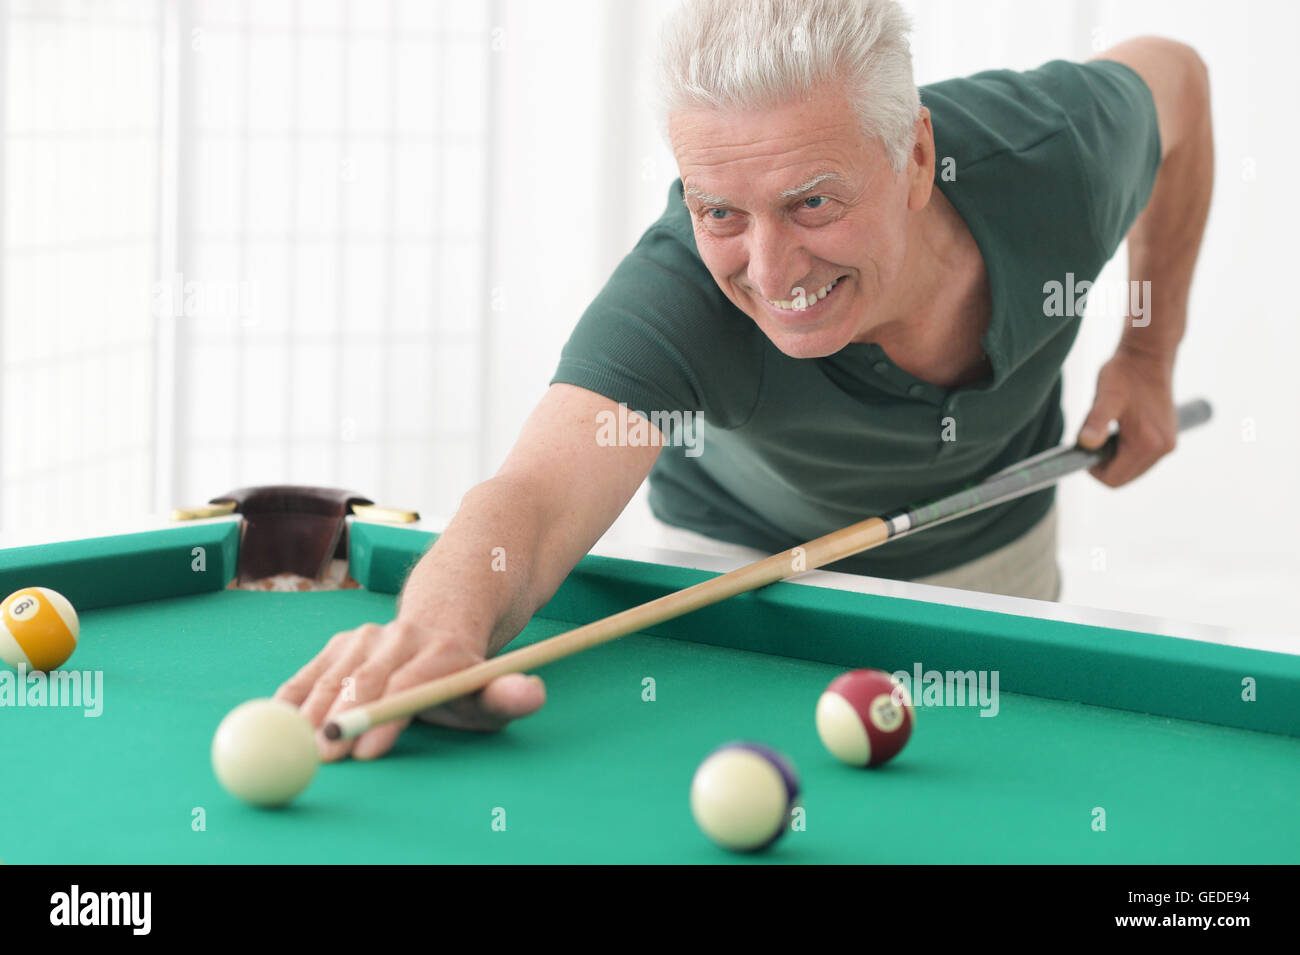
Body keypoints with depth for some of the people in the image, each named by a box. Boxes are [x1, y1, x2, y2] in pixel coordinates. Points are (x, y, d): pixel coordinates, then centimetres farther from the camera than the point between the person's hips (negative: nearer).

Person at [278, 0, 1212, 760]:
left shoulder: (1052, 152, -33)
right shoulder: (675, 295, -43)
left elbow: (1173, 75, -8)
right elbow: (535, 495, -59)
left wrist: (1151, 355, -6)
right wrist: (446, 620, -83)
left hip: (992, 558, 2)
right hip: (740, 556, -2)